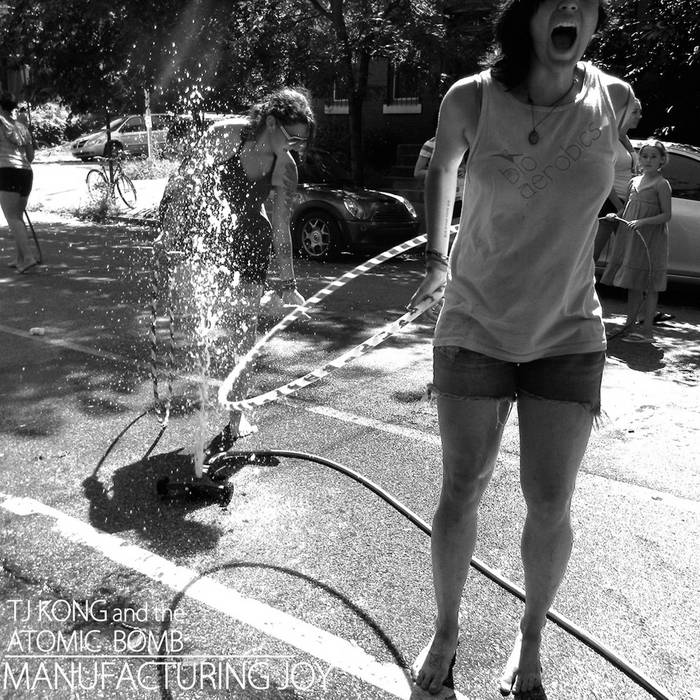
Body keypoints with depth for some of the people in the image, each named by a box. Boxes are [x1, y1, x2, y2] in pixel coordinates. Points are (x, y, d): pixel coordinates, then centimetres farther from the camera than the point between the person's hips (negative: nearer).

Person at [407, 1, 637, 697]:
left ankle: (530, 638, 30)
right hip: (475, 329, -1)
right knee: (460, 494, 4)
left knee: (549, 504, 2)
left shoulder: (615, 101, -4)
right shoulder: (471, 98, -9)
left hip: (568, 336, 1)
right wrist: (437, 257, 5)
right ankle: (446, 632, 29)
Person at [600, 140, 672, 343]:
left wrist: (642, 222, -23)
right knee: (632, 283, 13)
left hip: (650, 238, -7)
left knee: (648, 285, -4)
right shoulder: (634, 181, 12)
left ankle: (647, 330, 1)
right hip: (630, 235, 7)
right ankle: (630, 324, 23)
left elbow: (666, 215, -12)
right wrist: (615, 215, 5)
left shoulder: (662, 184, -8)